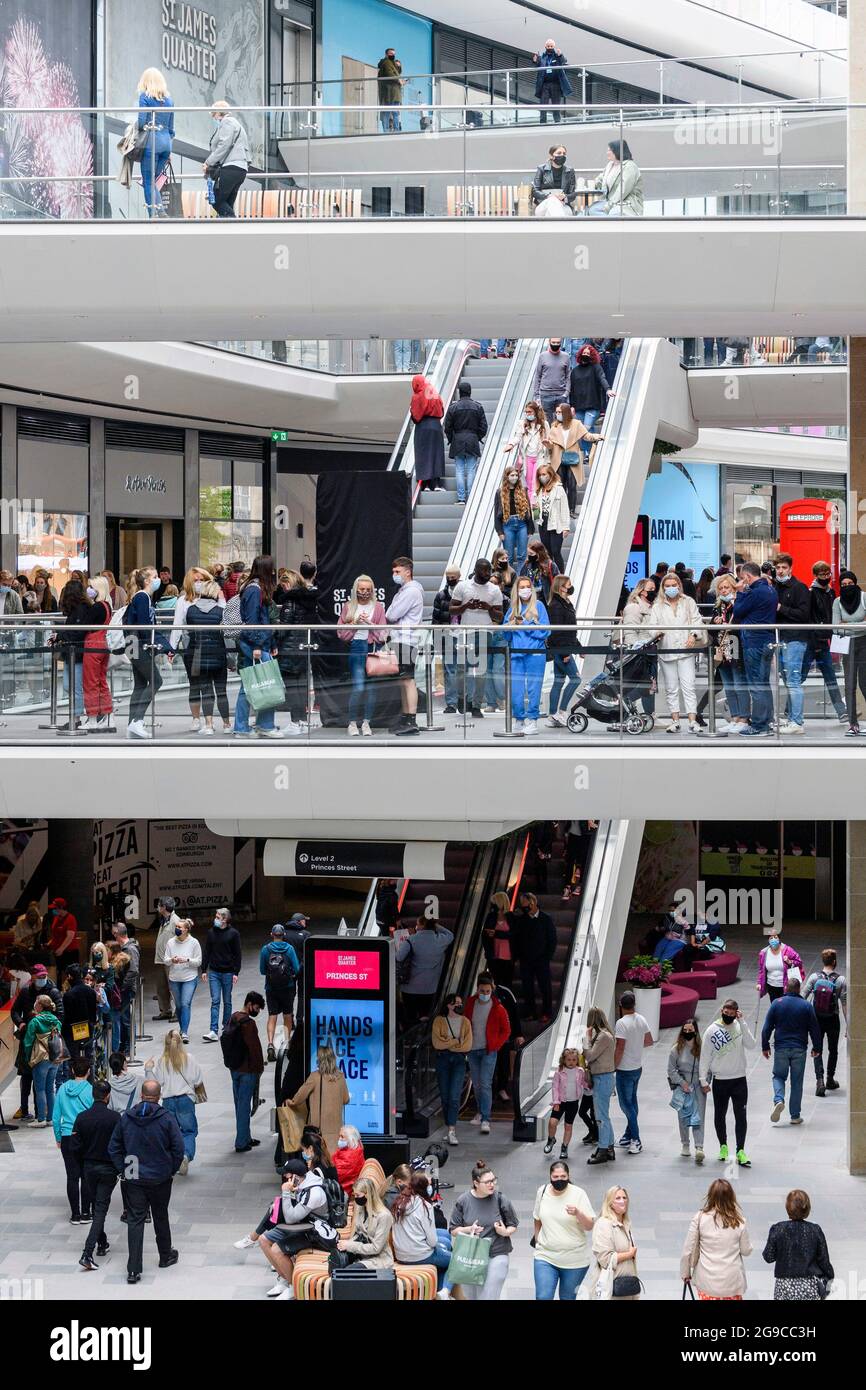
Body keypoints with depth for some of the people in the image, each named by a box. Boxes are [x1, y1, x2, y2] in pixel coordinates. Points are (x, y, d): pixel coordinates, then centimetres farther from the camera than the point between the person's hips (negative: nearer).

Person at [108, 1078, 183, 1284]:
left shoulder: (126, 1118, -3)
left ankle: (133, 1270, -7)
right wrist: (172, 1170, 4)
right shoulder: (166, 1119, -11)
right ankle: (166, 1256, 37)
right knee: (160, 1217, 19)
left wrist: (123, 1170, 8)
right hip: (161, 1178, -1)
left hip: (133, 1180, 1)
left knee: (135, 1221, 1)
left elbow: (113, 1147, 2)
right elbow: (179, 1149, -11)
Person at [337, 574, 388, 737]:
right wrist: (355, 622, -8)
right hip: (356, 647, -1)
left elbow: (383, 633, 4)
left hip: (374, 648, 1)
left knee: (371, 686, 0)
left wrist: (369, 623, -9)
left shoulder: (378, 607, 9)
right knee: (358, 687, -11)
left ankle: (366, 722, 9)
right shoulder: (348, 607, 8)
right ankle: (352, 723, -2)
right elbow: (342, 633, 5)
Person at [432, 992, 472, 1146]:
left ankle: (452, 1131, -18)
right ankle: (450, 1129, 13)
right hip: (442, 1059, 1)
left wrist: (447, 1043, -5)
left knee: (454, 1096, -13)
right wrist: (456, 1041, -7)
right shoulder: (439, 1021, 4)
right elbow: (436, 1043, -7)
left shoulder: (465, 1022, 7)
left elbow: (467, 1045, -2)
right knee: (445, 1097, 3)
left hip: (459, 1060, -1)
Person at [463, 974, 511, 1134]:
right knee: (476, 1084, 12)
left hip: (488, 1051, -4)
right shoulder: (470, 1004, 2)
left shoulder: (497, 1008, -8)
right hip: (472, 1050, 4)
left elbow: (506, 1030, 0)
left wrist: (495, 1045, -7)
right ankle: (481, 1111, 30)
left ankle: (485, 1120, -13)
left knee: (485, 1084, -12)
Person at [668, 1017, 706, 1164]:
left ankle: (699, 1147, -14)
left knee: (698, 1117, -8)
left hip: (698, 1087, -1)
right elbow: (671, 1069, 0)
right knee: (683, 1117, 9)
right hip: (682, 1087, 1)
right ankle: (685, 1145, 25)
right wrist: (682, 1082, -8)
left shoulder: (702, 1048, -4)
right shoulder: (677, 1049, -4)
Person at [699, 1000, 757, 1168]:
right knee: (720, 1115, 12)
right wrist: (704, 1081, -3)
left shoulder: (740, 1027, -1)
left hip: (739, 1080, 0)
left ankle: (740, 1151, -1)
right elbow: (705, 1057, -1)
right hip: (719, 1080, 0)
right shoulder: (712, 1030, -4)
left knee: (741, 1116, -4)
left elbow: (751, 1045, -17)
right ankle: (723, 1146, 28)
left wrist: (742, 1022, -19)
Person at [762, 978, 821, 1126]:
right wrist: (816, 1048, 13)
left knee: (778, 1076, 15)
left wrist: (765, 1047, 8)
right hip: (799, 1049, 0)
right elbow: (814, 1029, 1)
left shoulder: (776, 1003, -2)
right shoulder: (806, 1006, -3)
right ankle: (795, 1116, 9)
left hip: (781, 1048, 0)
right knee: (797, 1082, 8)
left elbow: (767, 1028, -1)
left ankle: (778, 1100, -13)